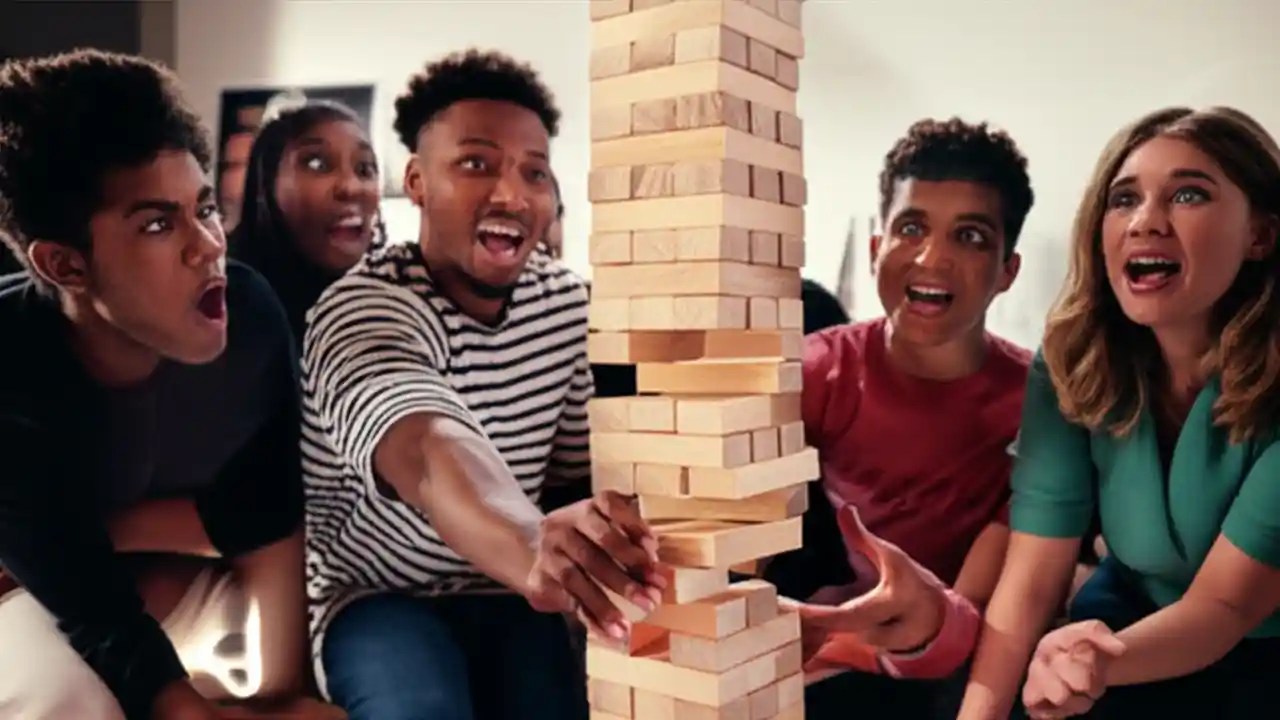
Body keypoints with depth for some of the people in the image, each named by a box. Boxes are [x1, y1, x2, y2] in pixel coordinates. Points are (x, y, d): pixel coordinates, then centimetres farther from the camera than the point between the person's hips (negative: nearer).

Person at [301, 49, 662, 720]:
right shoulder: (361, 310, -23)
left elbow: (579, 468, 3)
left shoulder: (568, 302, -3)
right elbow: (428, 453, -44)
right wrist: (532, 551, -64)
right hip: (376, 595, -4)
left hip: (507, 596, 5)